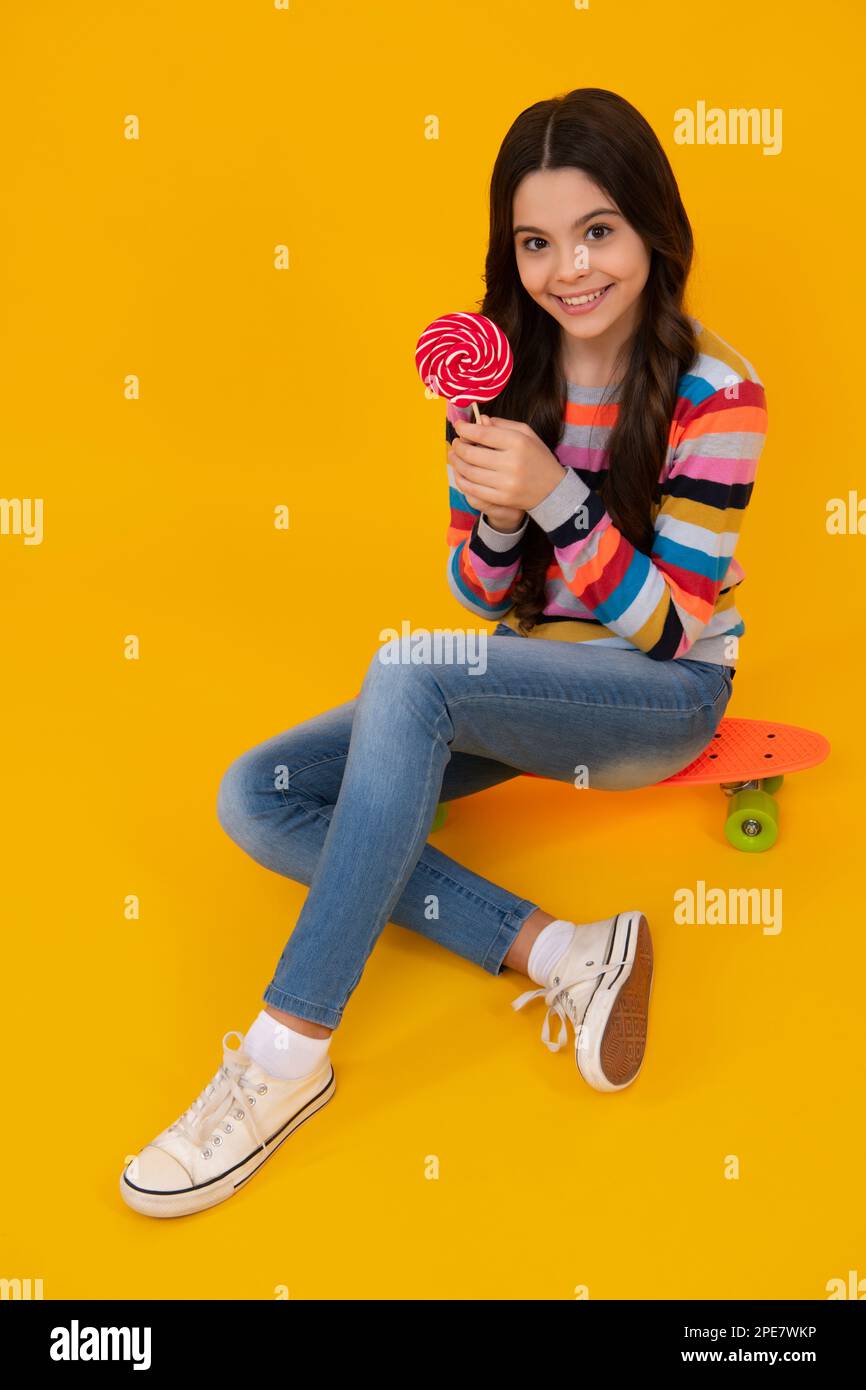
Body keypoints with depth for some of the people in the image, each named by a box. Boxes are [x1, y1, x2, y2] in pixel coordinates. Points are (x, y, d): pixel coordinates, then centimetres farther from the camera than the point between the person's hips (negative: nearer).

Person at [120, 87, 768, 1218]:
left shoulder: (713, 392, -13)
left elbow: (670, 629, -15)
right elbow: (481, 596, 3)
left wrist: (554, 495, -28)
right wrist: (494, 519, -20)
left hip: (666, 699, -6)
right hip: (521, 686, 6)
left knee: (409, 673, -35)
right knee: (256, 796, -11)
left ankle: (289, 1051, -27)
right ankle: (559, 954, -22)